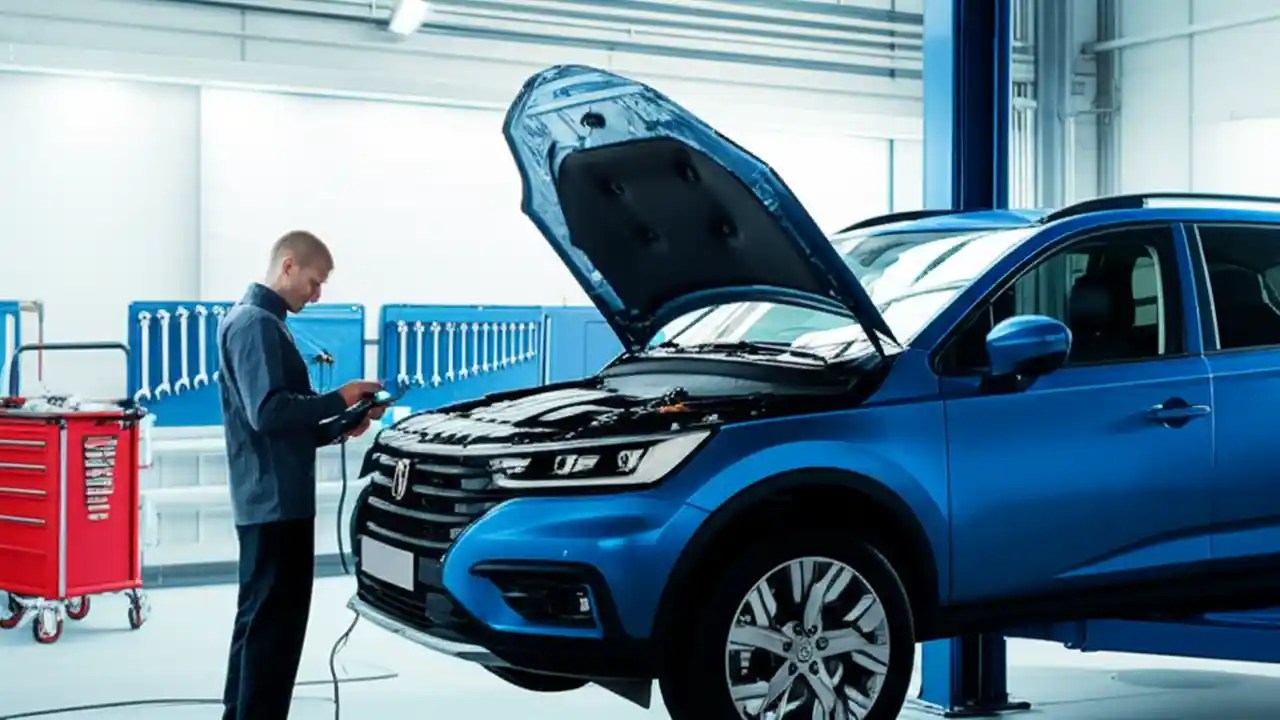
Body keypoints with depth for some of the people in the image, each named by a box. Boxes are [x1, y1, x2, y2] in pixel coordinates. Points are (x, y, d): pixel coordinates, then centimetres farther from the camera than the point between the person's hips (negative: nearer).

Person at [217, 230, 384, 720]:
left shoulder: (267, 322, 20)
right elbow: (266, 411, -23)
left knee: (261, 619, 16)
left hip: (279, 499, 11)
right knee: (272, 622, -7)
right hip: (272, 499, -11)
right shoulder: (255, 323, -12)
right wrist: (338, 401, -15)